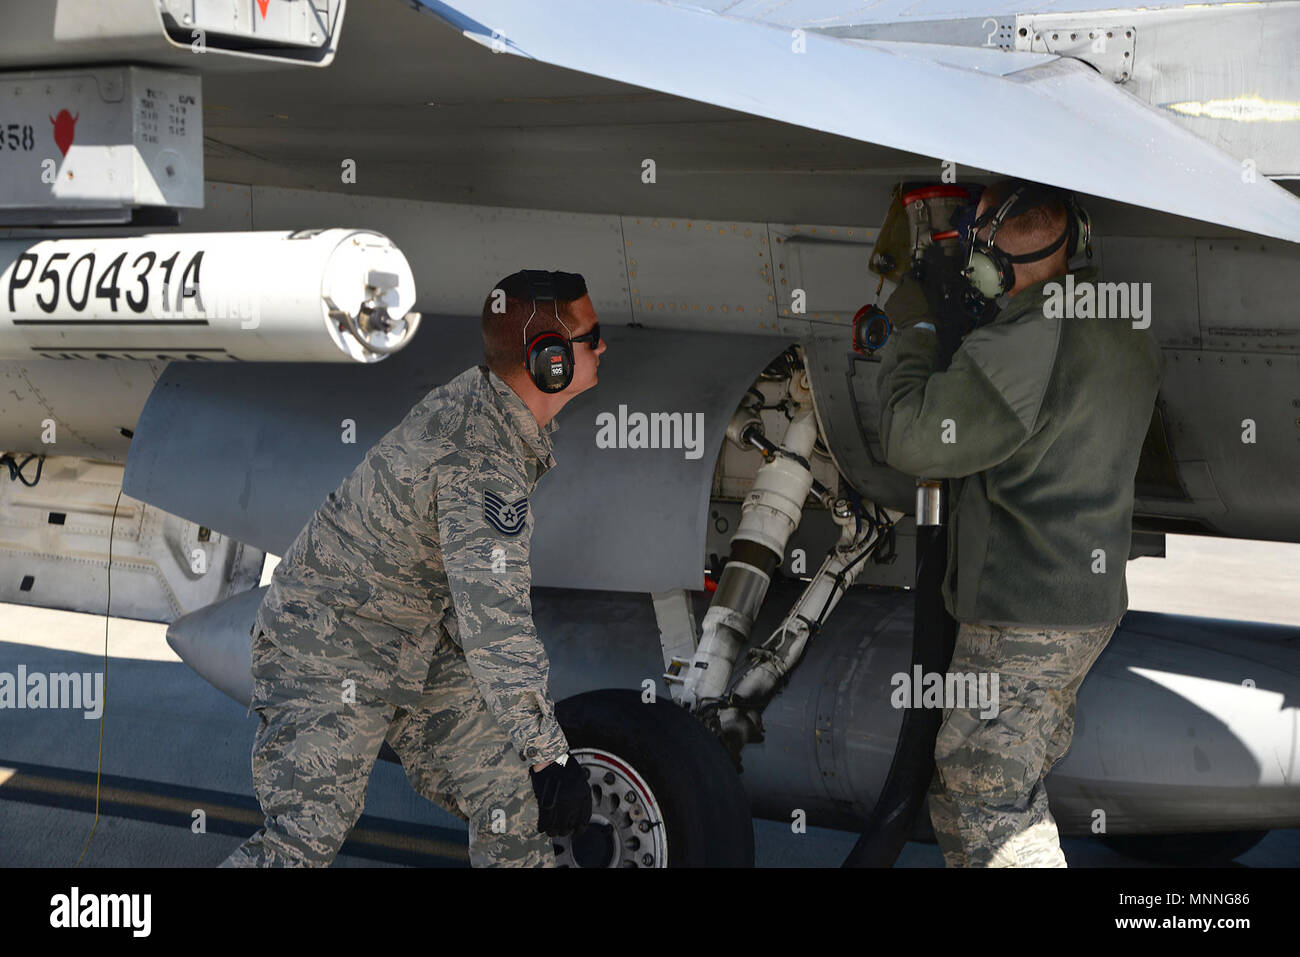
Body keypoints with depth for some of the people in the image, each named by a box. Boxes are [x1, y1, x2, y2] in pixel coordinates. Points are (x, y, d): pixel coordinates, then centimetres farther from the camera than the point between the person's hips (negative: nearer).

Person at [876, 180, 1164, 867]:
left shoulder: (1025, 339, -21)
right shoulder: (1126, 330, 8)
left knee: (984, 806, -5)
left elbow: (912, 437, -19)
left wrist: (912, 331, -2)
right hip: (1090, 603, 10)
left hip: (1022, 617, -10)